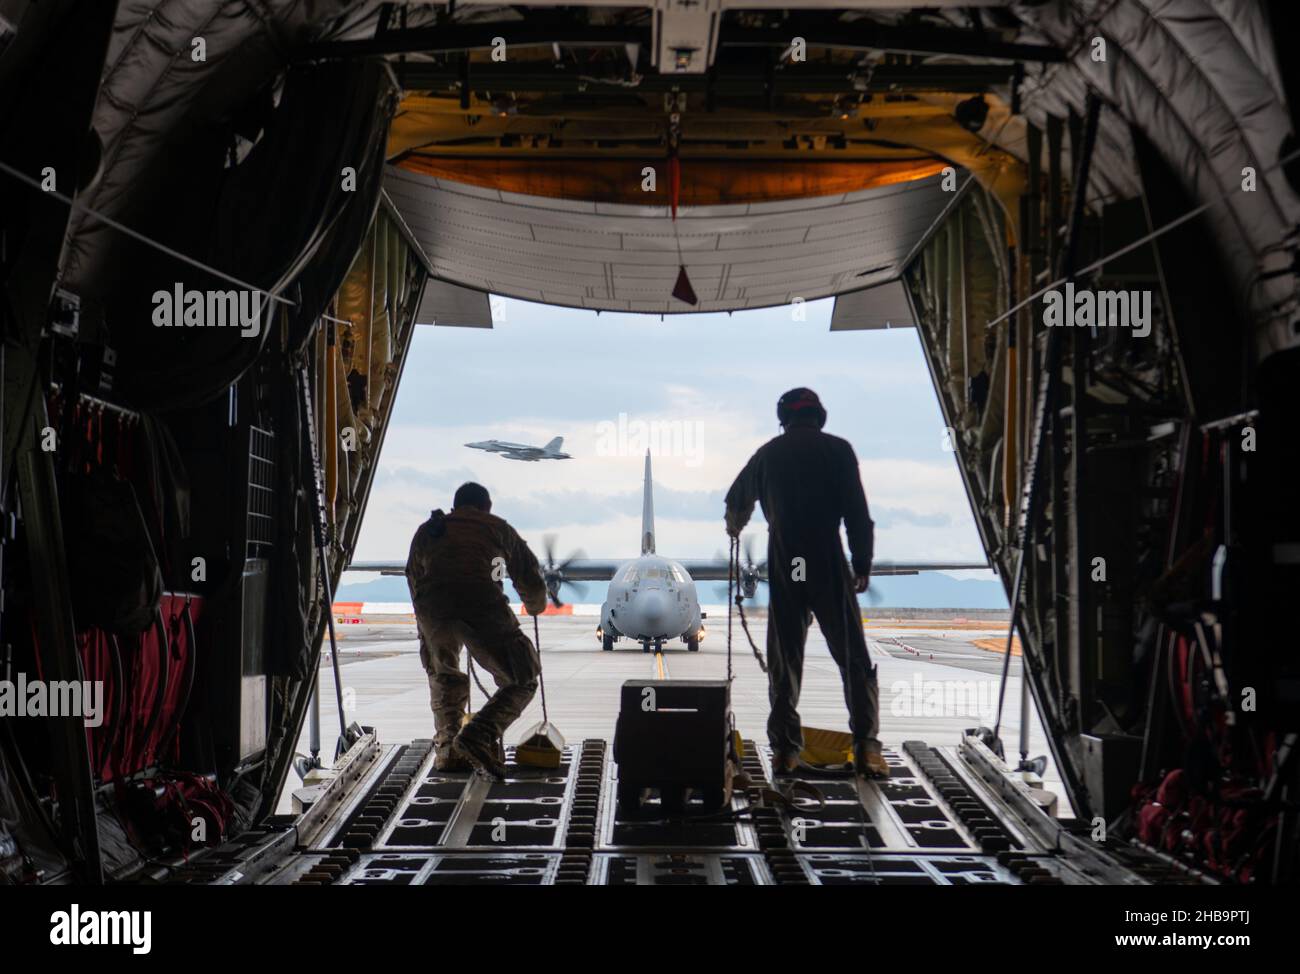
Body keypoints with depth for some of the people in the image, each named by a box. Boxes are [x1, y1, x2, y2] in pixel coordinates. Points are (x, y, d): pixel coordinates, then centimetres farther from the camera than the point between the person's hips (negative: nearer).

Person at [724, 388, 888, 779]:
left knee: (784, 660, 9)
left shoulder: (768, 454, 11)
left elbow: (737, 500, 29)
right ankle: (866, 746, -9)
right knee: (853, 658, 0)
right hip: (828, 563, -3)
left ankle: (785, 748, 7)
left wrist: (734, 527, 51)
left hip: (783, 566, 3)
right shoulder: (837, 450, 1)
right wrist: (863, 565, 2)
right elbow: (857, 513, -5)